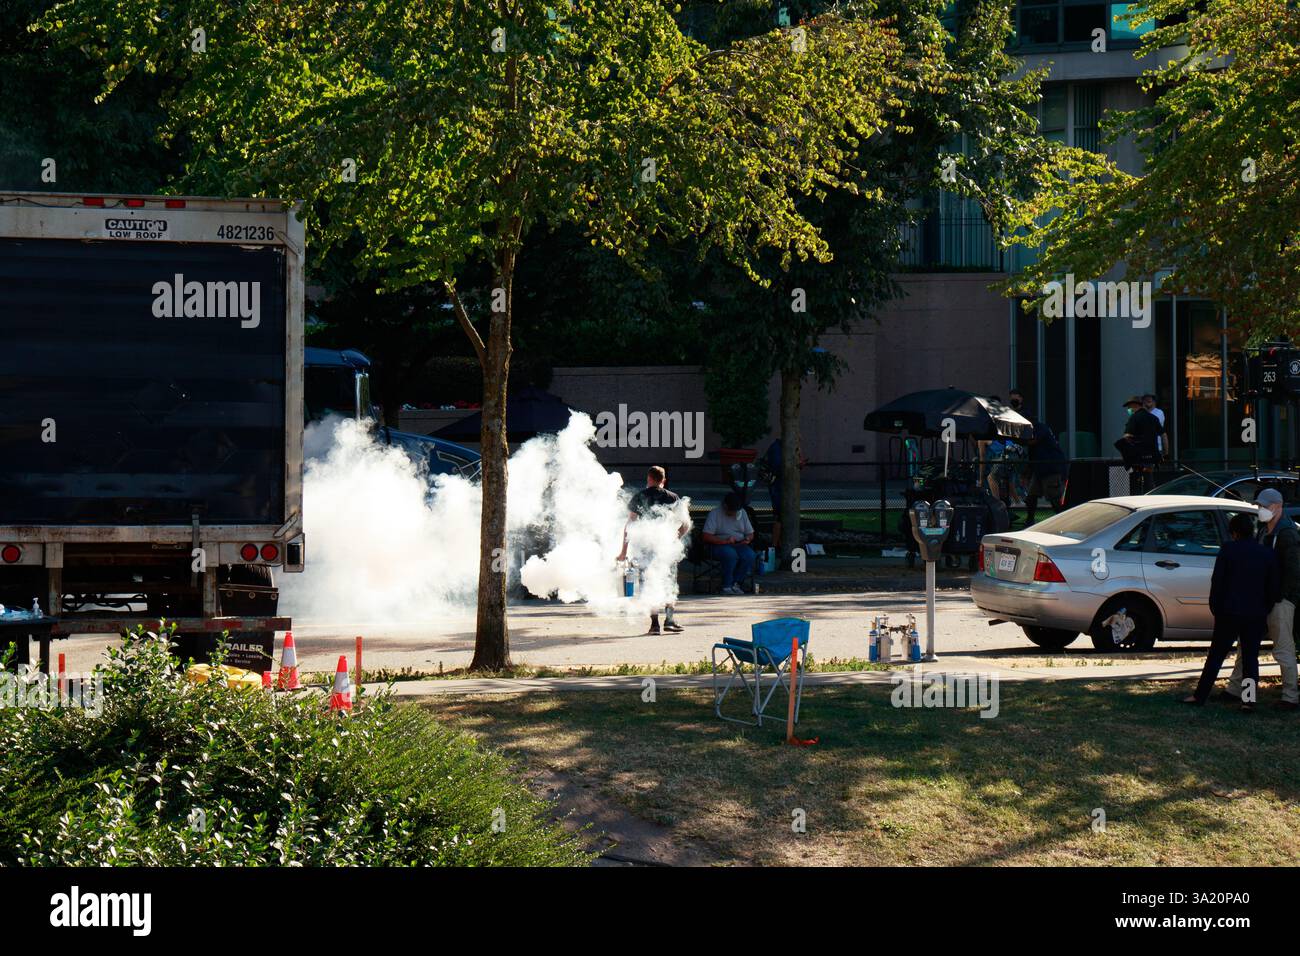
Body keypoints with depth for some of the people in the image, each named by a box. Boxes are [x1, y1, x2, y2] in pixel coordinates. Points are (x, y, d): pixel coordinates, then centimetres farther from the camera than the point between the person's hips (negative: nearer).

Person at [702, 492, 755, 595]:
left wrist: (747, 539, -9)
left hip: (739, 545, 5)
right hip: (719, 545, -5)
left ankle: (735, 583, -15)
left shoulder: (742, 512, 11)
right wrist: (725, 541, -24)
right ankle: (726, 586, -25)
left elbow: (750, 533, 16)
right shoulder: (715, 514, -6)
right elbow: (706, 536, -15)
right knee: (731, 554, -38)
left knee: (749, 555, -28)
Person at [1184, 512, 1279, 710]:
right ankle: (1249, 700, 2)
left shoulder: (1228, 550, -6)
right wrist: (1265, 610, 16)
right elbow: (1274, 588, 7)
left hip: (1229, 613, -2)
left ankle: (1200, 695, 6)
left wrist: (1215, 608, 4)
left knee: (1216, 655, 4)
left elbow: (1217, 582, -5)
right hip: (1256, 616, 2)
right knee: (1251, 657, 8)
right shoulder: (1267, 554, 4)